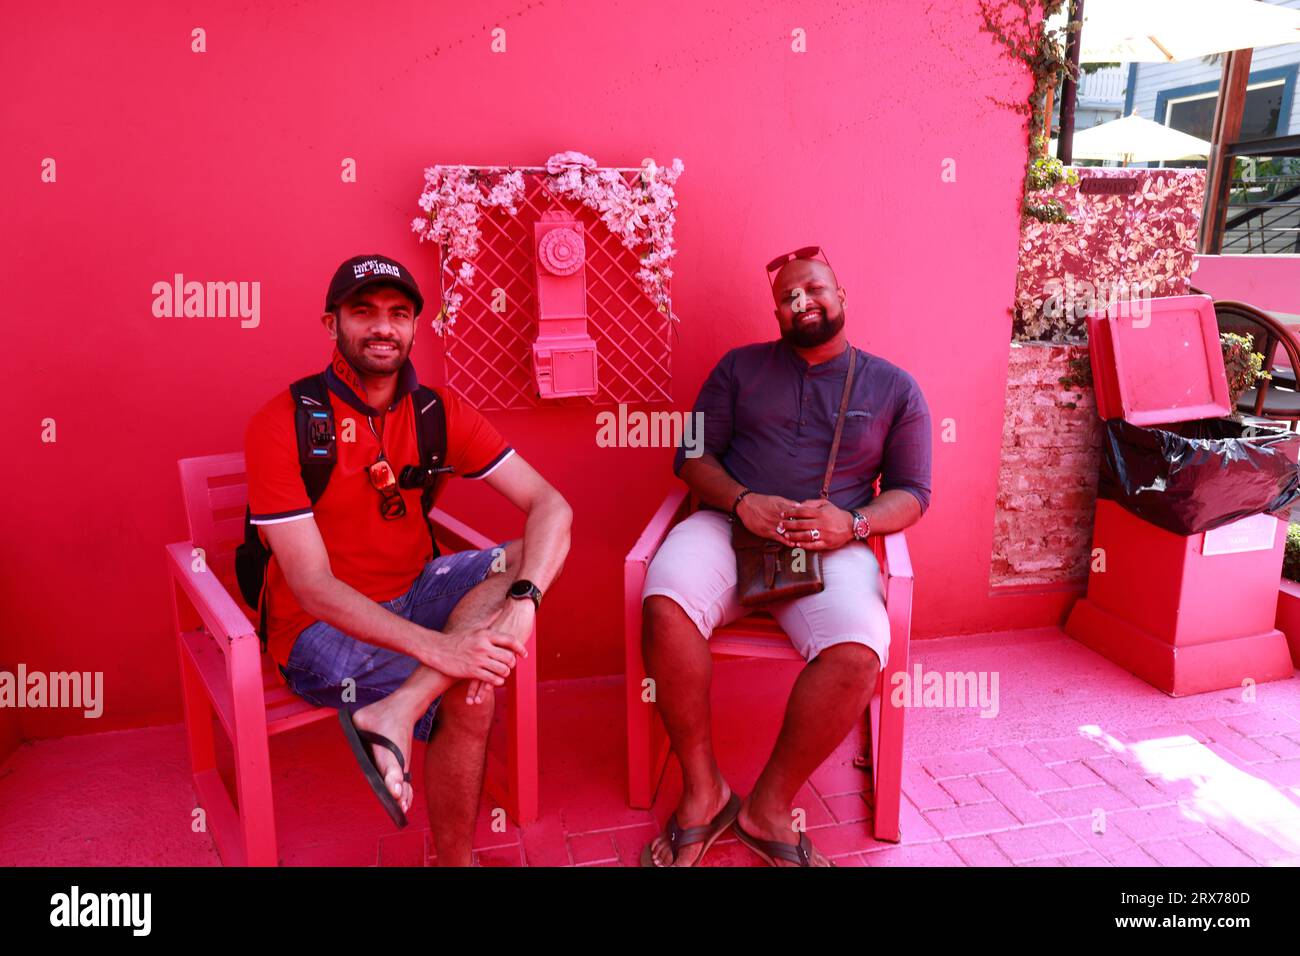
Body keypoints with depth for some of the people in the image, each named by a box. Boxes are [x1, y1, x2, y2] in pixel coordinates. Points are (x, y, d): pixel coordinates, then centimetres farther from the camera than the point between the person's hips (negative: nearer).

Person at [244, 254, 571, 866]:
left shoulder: (438, 412, -2)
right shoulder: (280, 425, -15)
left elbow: (550, 506, -12)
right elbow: (313, 586, -21)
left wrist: (520, 603, -33)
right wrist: (439, 648, -34)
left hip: (412, 595, 5)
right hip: (323, 628, -5)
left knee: (528, 560, -18)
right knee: (468, 695, -24)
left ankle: (396, 712, -29)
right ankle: (453, 858, -1)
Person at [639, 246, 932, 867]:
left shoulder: (895, 389, 13)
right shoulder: (740, 367, 15)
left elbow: (911, 493, 11)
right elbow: (693, 456, 10)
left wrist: (852, 523, -11)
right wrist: (742, 501, -11)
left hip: (831, 544, 0)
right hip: (729, 523, 1)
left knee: (857, 653, -32)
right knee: (666, 606, -32)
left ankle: (770, 806, -9)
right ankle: (702, 791, -14)